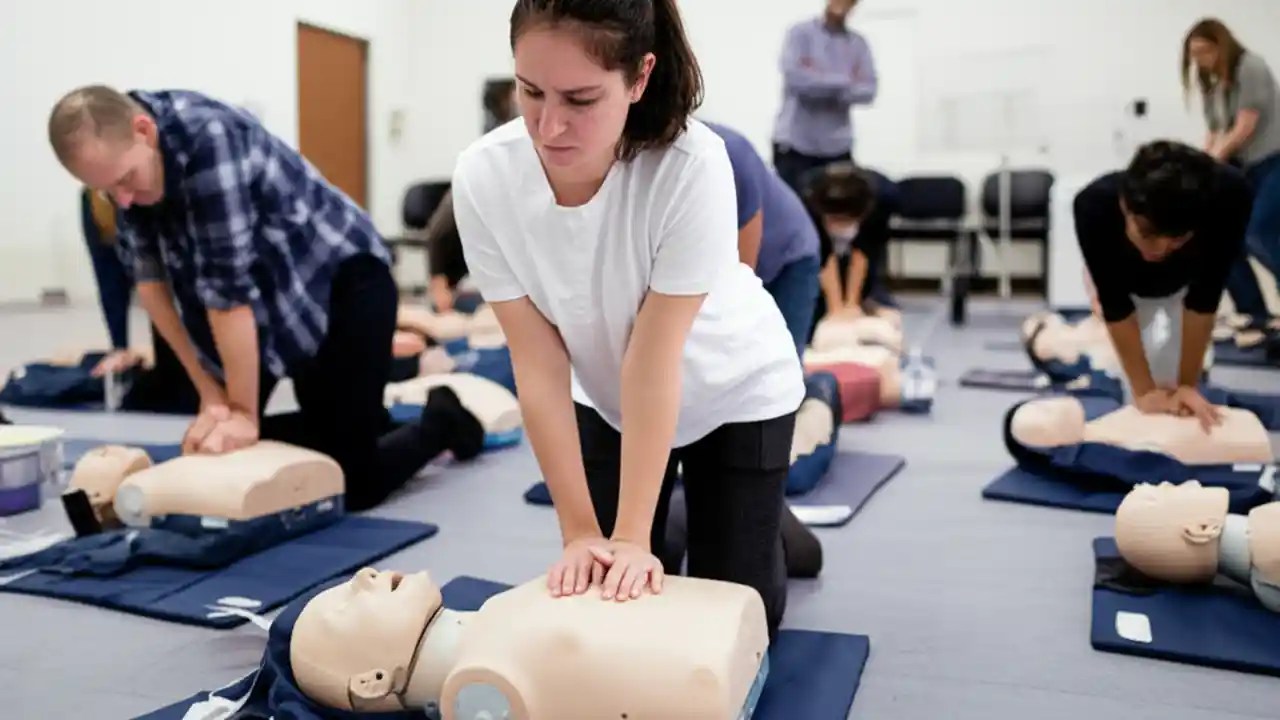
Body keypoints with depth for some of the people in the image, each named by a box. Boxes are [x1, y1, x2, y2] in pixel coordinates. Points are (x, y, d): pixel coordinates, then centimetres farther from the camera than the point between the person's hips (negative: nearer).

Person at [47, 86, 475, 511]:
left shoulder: (208, 138, -31)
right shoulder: (121, 158, -7)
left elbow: (228, 283, -28)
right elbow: (150, 277, -4)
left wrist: (244, 412, -22)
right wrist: (211, 395, -6)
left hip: (343, 281, -8)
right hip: (277, 293, 8)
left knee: (350, 483, -10)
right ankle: (370, 421, 24)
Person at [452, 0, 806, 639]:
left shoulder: (691, 166, -35)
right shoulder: (483, 177, -26)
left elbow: (653, 361, -31)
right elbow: (538, 364, -23)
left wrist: (632, 534, -26)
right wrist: (580, 531, -21)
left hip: (734, 394, -2)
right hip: (605, 400, 3)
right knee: (601, 601, 5)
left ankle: (772, 528, 34)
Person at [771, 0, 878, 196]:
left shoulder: (859, 44, 11)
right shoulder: (800, 33, 0)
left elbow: (868, 90, -3)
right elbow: (795, 77, -17)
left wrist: (817, 81, -14)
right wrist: (845, 82, -10)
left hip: (837, 146, 4)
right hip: (795, 142, -4)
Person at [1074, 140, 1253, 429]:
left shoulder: (1229, 196, -44)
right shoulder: (1095, 206, -45)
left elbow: (1203, 298, -33)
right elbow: (1115, 304, -34)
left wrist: (1188, 384, -29)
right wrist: (1143, 390, -31)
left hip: (1186, 281, 1)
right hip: (1125, 281, 0)